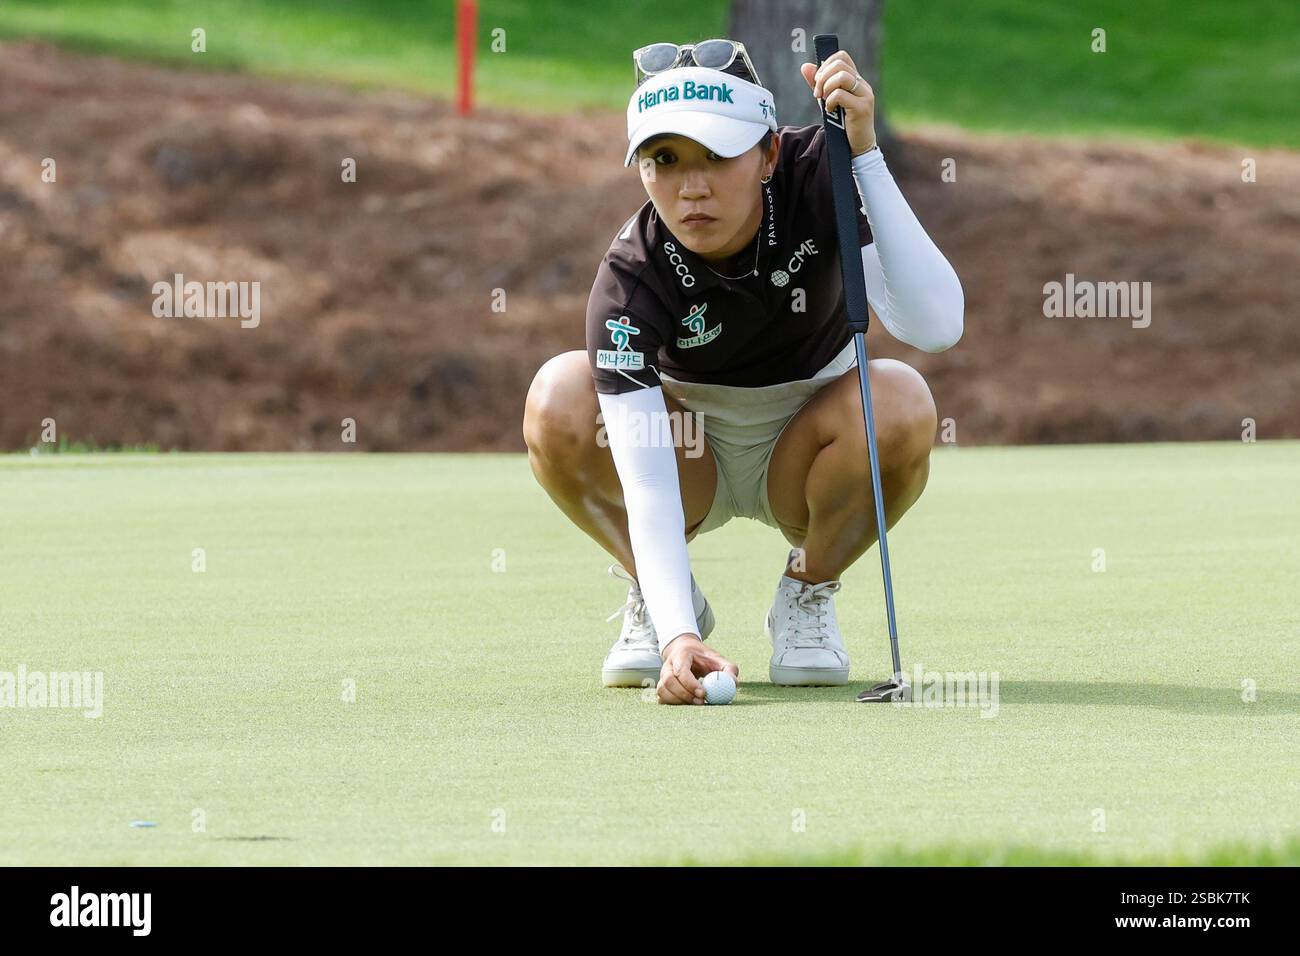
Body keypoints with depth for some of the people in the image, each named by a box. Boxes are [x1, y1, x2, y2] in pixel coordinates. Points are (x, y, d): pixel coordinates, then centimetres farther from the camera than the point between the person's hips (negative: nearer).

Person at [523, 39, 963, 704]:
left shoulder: (816, 178, -26)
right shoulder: (629, 280, -29)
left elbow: (935, 324, -40)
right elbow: (645, 482, -36)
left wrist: (864, 152, -46)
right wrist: (677, 636, -52)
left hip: (802, 457, 1)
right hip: (693, 459, -1)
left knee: (901, 403, -34)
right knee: (559, 401, -32)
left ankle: (808, 593, -4)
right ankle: (656, 600, -3)